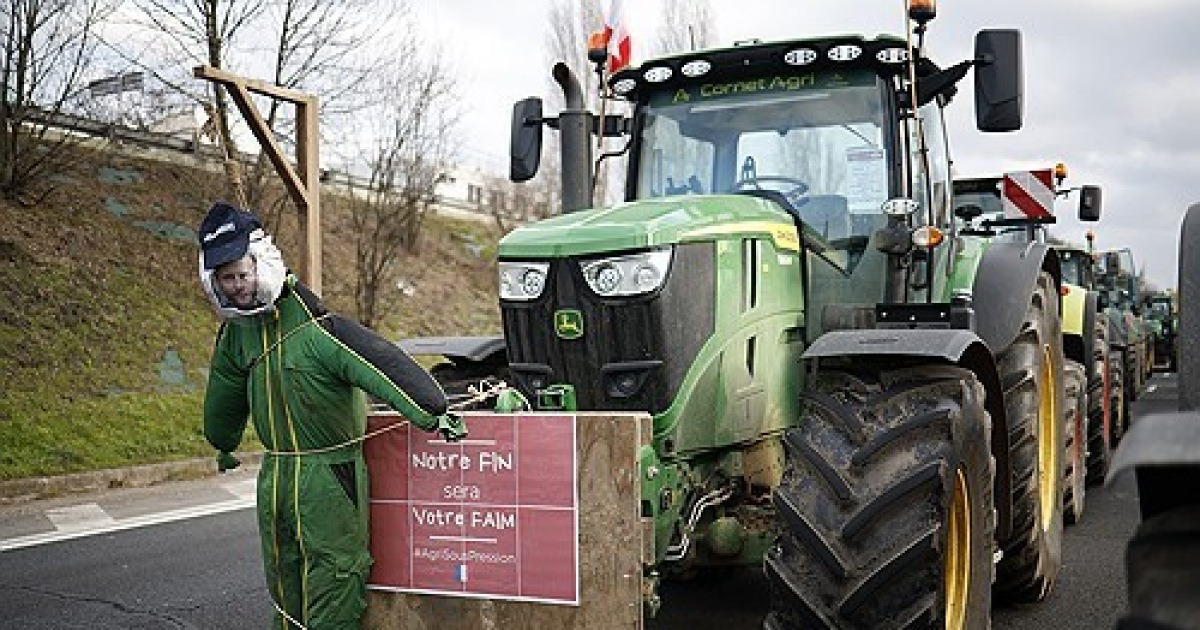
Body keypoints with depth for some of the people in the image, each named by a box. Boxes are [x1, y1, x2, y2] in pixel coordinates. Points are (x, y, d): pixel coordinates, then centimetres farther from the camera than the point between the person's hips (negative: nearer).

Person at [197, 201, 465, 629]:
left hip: (329, 473, -7)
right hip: (274, 476, 7)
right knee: (284, 579, 19)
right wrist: (223, 446, 36)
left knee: (332, 574, 0)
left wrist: (434, 413, -39)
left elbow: (381, 364, -31)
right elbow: (225, 395, 21)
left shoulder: (313, 321, -21)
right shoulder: (236, 330, 4)